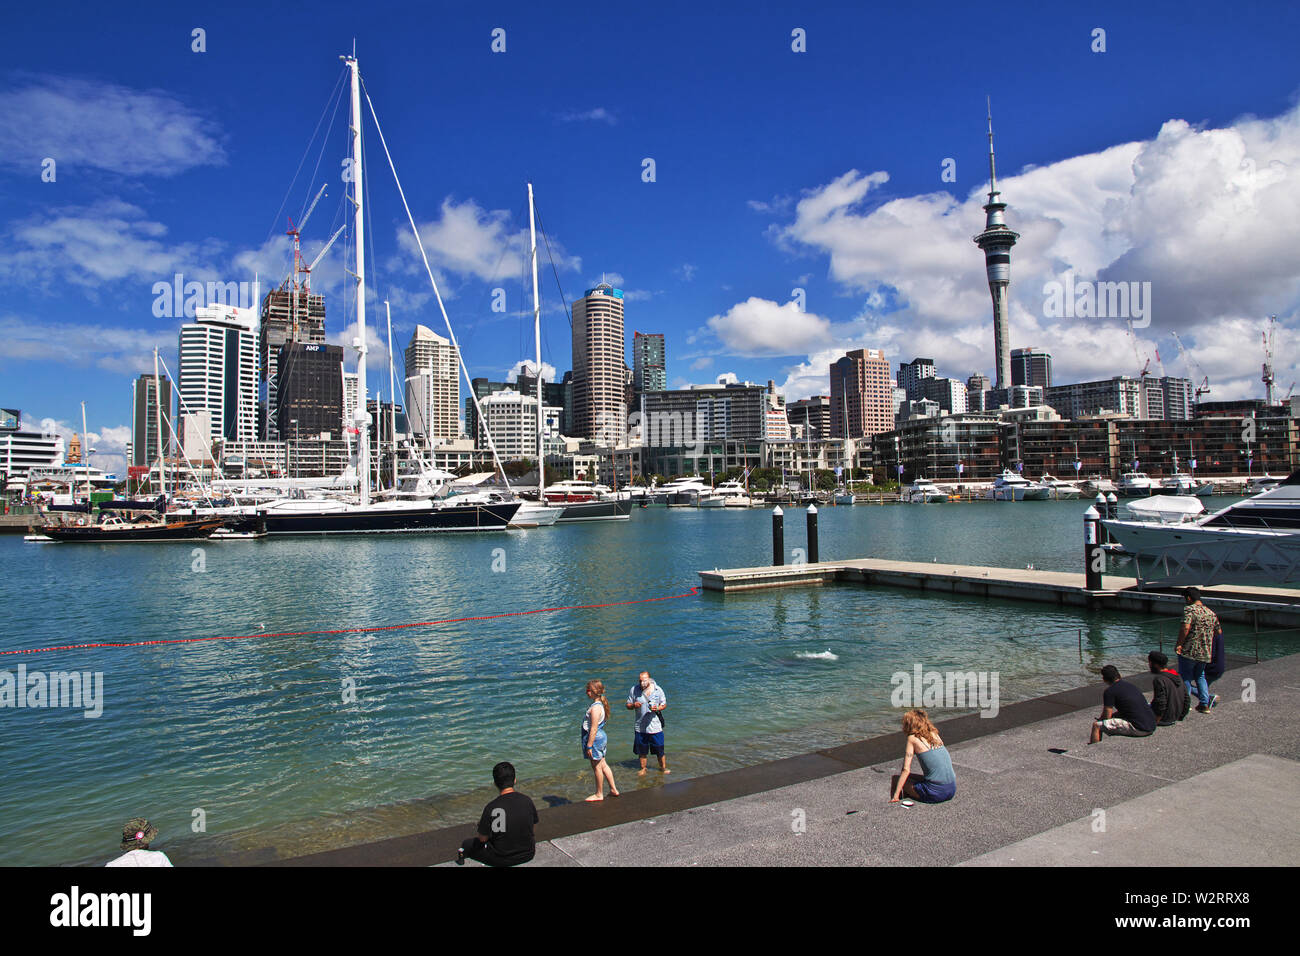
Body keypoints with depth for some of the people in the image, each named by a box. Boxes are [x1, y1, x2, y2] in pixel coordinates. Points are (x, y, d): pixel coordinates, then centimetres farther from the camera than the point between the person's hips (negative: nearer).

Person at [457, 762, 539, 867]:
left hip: (502, 860, -2)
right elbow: (535, 822, 7)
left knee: (467, 844, 19)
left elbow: (482, 839, -11)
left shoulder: (491, 808, -21)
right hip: (527, 855, 2)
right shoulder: (527, 801, -10)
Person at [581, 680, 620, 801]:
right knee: (603, 765, 17)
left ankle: (599, 794, 17)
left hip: (595, 738, -9)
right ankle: (613, 789, 25)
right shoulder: (600, 704, 8)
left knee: (597, 766, 4)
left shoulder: (595, 707, -23)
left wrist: (589, 746, -21)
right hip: (601, 737, 9)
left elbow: (593, 729, -24)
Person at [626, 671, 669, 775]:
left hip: (655, 726, -1)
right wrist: (633, 705, -19)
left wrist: (657, 708, -17)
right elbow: (628, 705, 4)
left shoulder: (658, 690, -6)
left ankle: (663, 768, 28)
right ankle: (643, 769, 31)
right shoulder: (634, 690, -5)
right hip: (640, 727, 1)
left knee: (660, 750, 7)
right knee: (641, 751, 12)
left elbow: (664, 704, 4)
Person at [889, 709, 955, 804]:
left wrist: (896, 795, -1)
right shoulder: (934, 733, 13)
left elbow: (906, 770, -5)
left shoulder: (913, 738, -2)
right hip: (952, 790, 6)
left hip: (935, 792, -6)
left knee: (895, 778, 11)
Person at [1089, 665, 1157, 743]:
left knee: (1097, 725, -5)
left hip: (1139, 729, -9)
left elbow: (1107, 716, -4)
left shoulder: (1109, 691, -7)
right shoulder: (1129, 685, 17)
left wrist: (1099, 720, 16)